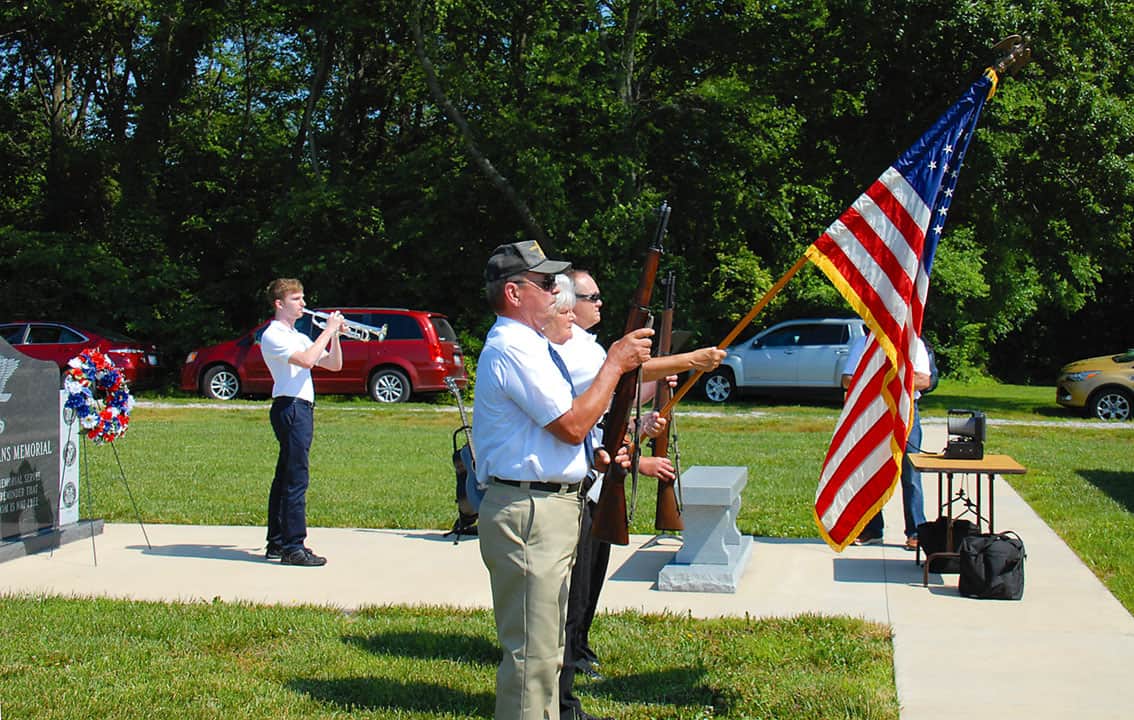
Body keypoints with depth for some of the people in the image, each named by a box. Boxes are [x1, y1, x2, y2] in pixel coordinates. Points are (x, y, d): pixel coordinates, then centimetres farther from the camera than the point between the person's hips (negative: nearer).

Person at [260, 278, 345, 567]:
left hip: (301, 409, 10)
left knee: (285, 477, 13)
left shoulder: (298, 337, 22)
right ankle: (293, 548, -12)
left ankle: (277, 543, 19)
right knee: (296, 479, -12)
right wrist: (328, 331, -15)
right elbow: (306, 361, -23)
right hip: (290, 408, -10)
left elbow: (334, 364, 19)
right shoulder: (273, 335, -7)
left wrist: (335, 335, 5)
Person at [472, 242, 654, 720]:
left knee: (546, 645, 20)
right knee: (532, 651, -6)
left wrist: (595, 457, 11)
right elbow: (571, 424, -21)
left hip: (552, 506, 11)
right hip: (529, 513, -11)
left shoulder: (529, 345, 19)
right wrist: (615, 363, -11)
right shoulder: (511, 348, -16)